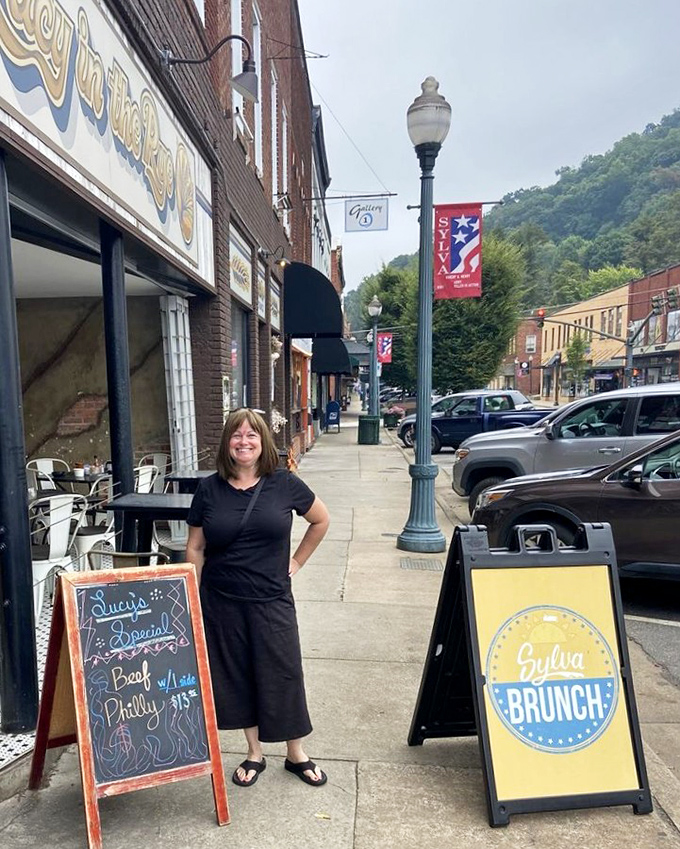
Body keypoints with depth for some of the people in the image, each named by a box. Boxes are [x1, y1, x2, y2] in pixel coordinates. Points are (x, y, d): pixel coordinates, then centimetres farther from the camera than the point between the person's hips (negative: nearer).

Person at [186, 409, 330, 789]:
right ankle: (255, 754, 34)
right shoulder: (209, 489, -3)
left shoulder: (285, 484, -6)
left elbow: (321, 520, 8)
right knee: (237, 677, 13)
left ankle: (297, 754, 30)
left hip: (272, 601, -1)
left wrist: (297, 561, 6)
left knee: (283, 676, 8)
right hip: (222, 603, 1)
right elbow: (195, 548, 4)